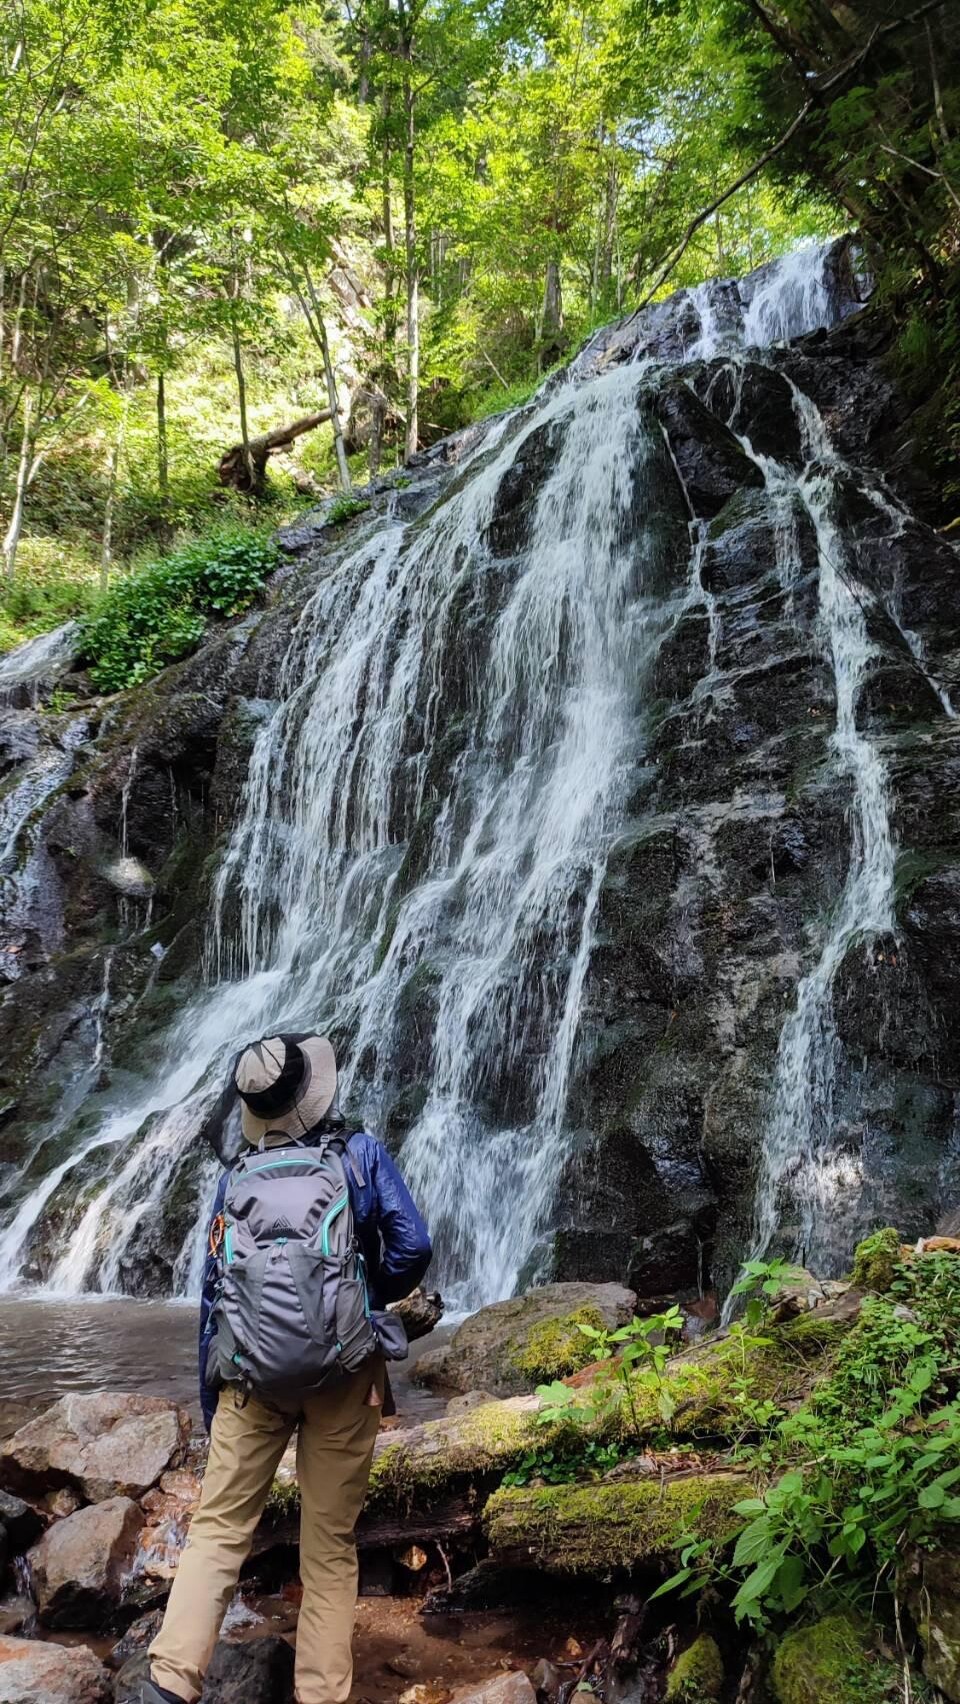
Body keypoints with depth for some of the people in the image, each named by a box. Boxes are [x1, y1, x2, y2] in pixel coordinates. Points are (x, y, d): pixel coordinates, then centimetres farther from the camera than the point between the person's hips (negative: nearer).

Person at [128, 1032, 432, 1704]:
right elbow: (413, 1247, -8)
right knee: (331, 1543, 8)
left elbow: (213, 1292, 7)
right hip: (345, 1371, -1)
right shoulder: (362, 1154, -1)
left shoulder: (237, 1177, 5)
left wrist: (211, 1403, 15)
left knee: (217, 1529, 8)